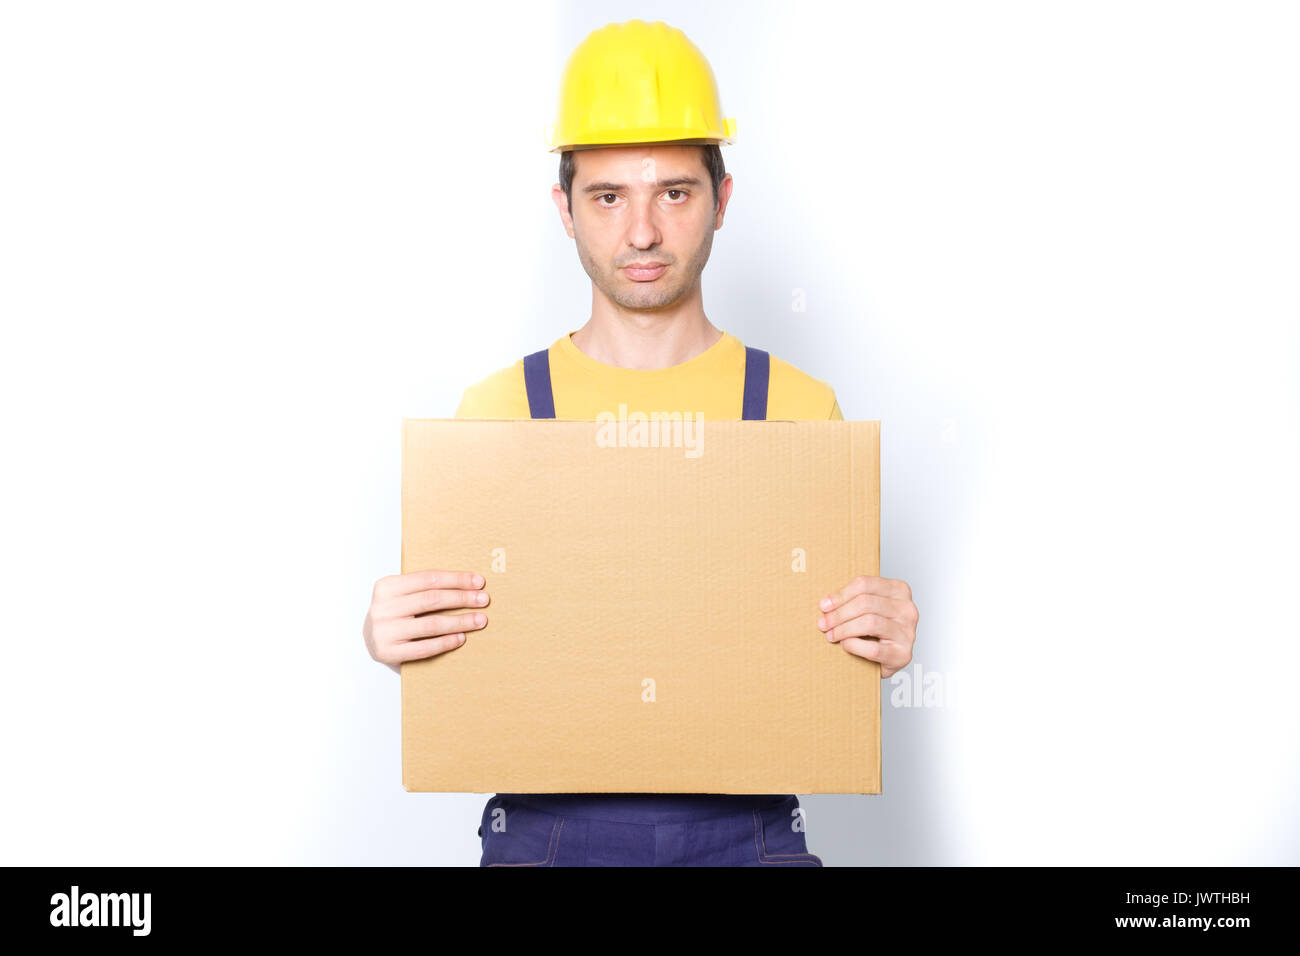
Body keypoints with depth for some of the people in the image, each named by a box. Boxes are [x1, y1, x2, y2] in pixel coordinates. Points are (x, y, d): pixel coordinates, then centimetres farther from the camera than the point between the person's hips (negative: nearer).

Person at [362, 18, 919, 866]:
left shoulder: (800, 407, 3)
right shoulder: (496, 408, 3)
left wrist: (879, 644, -10)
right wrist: (396, 640, -11)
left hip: (745, 826, 1)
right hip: (548, 824, 0)